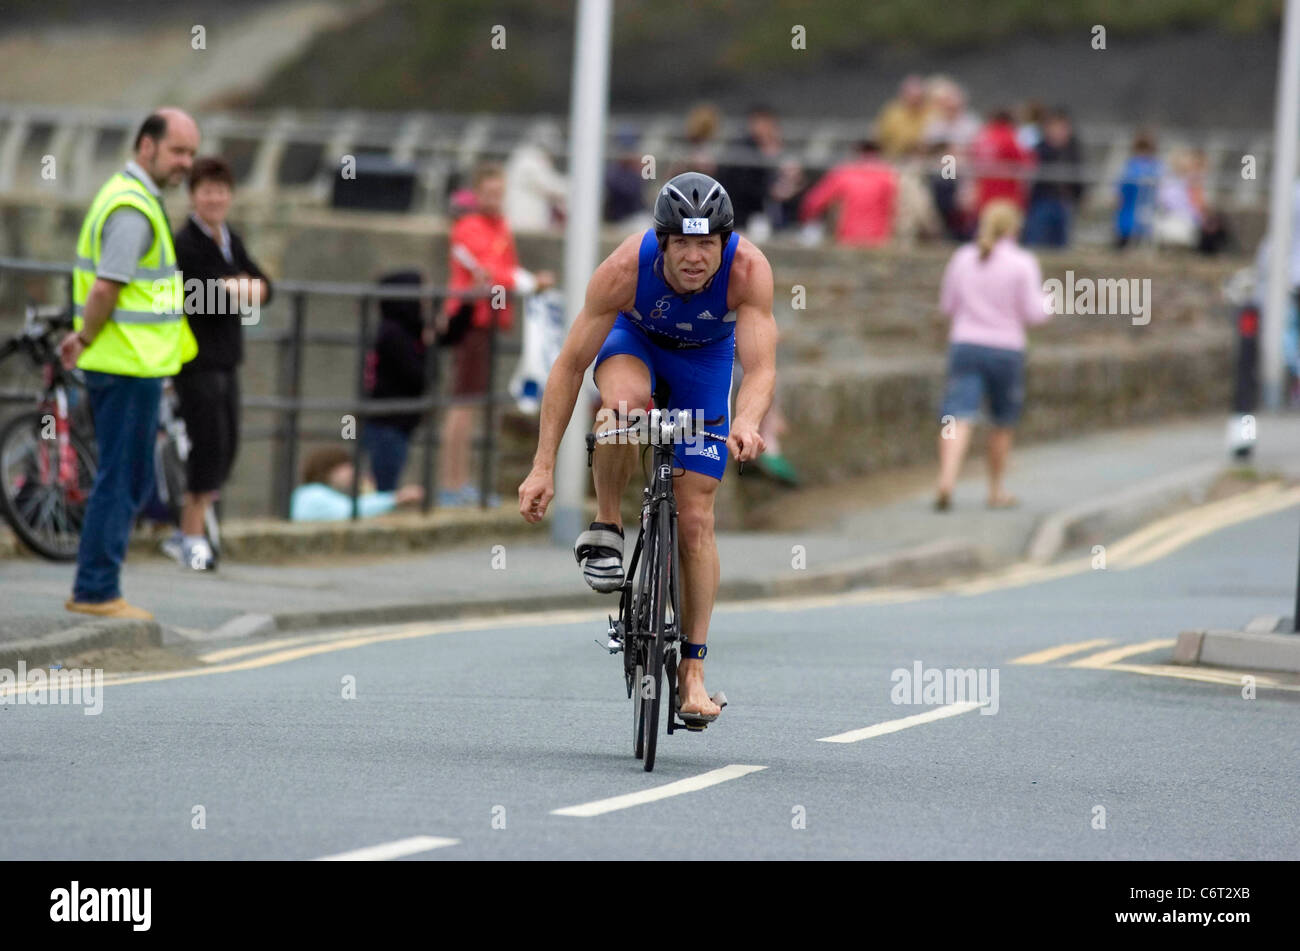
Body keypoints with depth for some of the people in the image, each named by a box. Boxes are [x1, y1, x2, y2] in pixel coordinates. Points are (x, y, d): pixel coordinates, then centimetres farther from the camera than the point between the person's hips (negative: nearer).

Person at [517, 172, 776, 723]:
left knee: (696, 519, -5)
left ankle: (692, 671, 3)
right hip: (634, 340, -1)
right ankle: (605, 528, -14)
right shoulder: (625, 269, -36)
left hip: (705, 355, 1)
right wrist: (543, 467, -34)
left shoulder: (748, 270, -36)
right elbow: (571, 363, -30)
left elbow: (761, 367, -41)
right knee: (625, 402, -39)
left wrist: (746, 423, -64)